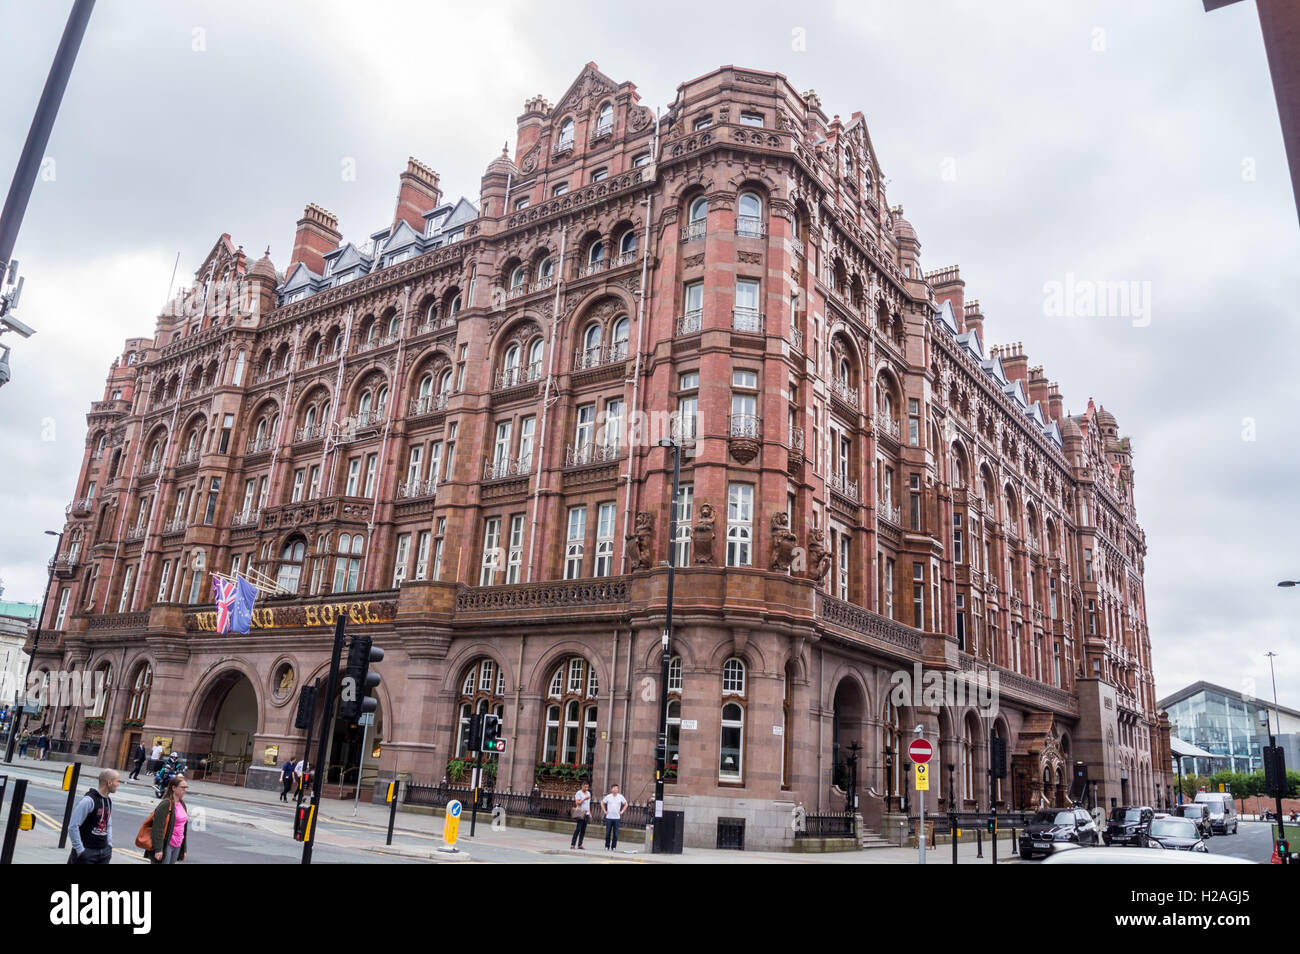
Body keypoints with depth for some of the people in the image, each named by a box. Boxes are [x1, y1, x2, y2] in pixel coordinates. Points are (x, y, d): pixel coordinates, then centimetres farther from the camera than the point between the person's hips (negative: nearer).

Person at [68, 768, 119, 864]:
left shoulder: (109, 801, 10)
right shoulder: (89, 800, -16)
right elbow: (73, 826, -17)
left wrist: (109, 845, 11)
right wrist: (79, 849, -15)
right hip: (87, 852, -7)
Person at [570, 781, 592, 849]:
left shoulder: (588, 793, 15)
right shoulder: (578, 793, -5)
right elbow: (577, 803, -12)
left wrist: (590, 813, 17)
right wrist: (584, 799, -23)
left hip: (586, 813, 6)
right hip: (580, 813, -6)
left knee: (583, 830, 3)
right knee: (578, 829, -11)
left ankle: (580, 845, 6)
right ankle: (572, 844, -8)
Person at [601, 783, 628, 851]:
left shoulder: (620, 797, 3)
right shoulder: (608, 797, 2)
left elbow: (626, 804, 15)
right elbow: (602, 803, 15)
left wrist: (622, 811, 6)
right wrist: (605, 811, 6)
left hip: (617, 817, 0)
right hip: (609, 817, 0)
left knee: (615, 834, 0)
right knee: (608, 833, 2)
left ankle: (614, 847, 9)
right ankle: (607, 846, 13)